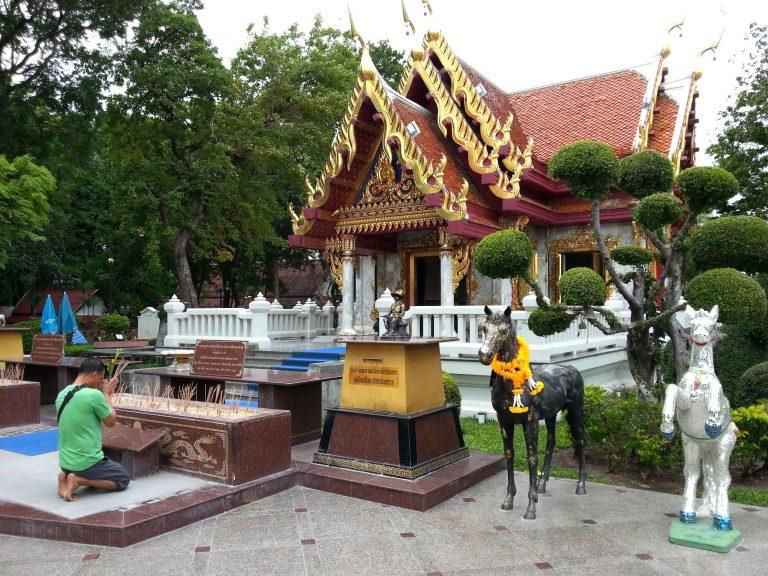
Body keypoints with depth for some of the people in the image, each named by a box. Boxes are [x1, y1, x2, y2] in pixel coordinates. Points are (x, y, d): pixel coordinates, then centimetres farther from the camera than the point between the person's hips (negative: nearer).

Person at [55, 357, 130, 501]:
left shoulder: (61, 395, 4)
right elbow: (111, 421, -6)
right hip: (87, 462, -8)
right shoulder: (94, 395, -21)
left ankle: (66, 475, 7)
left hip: (65, 462, 8)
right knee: (124, 479, 12)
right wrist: (106, 394, 4)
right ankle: (79, 480, -6)